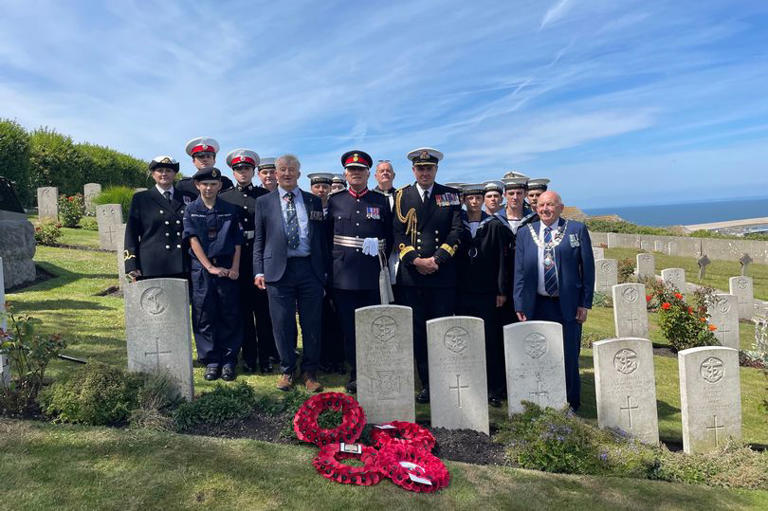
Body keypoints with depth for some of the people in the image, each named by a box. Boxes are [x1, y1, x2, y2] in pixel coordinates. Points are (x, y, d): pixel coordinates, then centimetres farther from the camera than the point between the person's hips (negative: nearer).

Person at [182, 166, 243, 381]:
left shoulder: (230, 210, 8)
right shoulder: (191, 210, 6)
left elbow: (237, 242, 6)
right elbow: (193, 240, -1)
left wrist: (235, 267, -6)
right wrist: (210, 267, -9)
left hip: (227, 268, 1)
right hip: (201, 269, 0)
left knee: (230, 315, 2)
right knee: (204, 316, 3)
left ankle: (229, 361, 12)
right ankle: (211, 361, 13)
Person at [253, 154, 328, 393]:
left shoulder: (314, 201, 12)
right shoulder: (263, 202, 10)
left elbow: (322, 238, 11)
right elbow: (259, 240, 9)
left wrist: (325, 271, 6)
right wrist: (259, 271, 0)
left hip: (310, 268, 1)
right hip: (278, 270, 0)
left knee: (312, 324, 4)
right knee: (283, 325, 5)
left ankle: (310, 373, 19)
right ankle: (287, 371, 22)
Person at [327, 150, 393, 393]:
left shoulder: (381, 201, 7)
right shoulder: (334, 201, 9)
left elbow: (390, 237, 12)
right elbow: (327, 235, 13)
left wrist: (382, 260, 7)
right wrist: (333, 262, 8)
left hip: (373, 275, 0)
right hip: (343, 275, 1)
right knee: (349, 327, 5)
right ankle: (355, 374, 17)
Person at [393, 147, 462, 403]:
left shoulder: (451, 196, 9)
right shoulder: (402, 196, 10)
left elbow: (456, 232, 1)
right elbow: (398, 233, 3)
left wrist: (437, 259, -10)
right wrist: (416, 260, -10)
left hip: (443, 274, -1)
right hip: (410, 275, 1)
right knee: (417, 331, 4)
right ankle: (426, 384, 14)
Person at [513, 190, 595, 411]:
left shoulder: (577, 230, 2)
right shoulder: (525, 233, 6)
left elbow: (588, 268, 1)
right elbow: (519, 272, 6)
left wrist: (585, 303, -4)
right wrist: (520, 305, 0)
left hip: (567, 305, -1)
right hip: (537, 305, 2)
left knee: (569, 357, 6)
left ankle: (570, 405, 23)